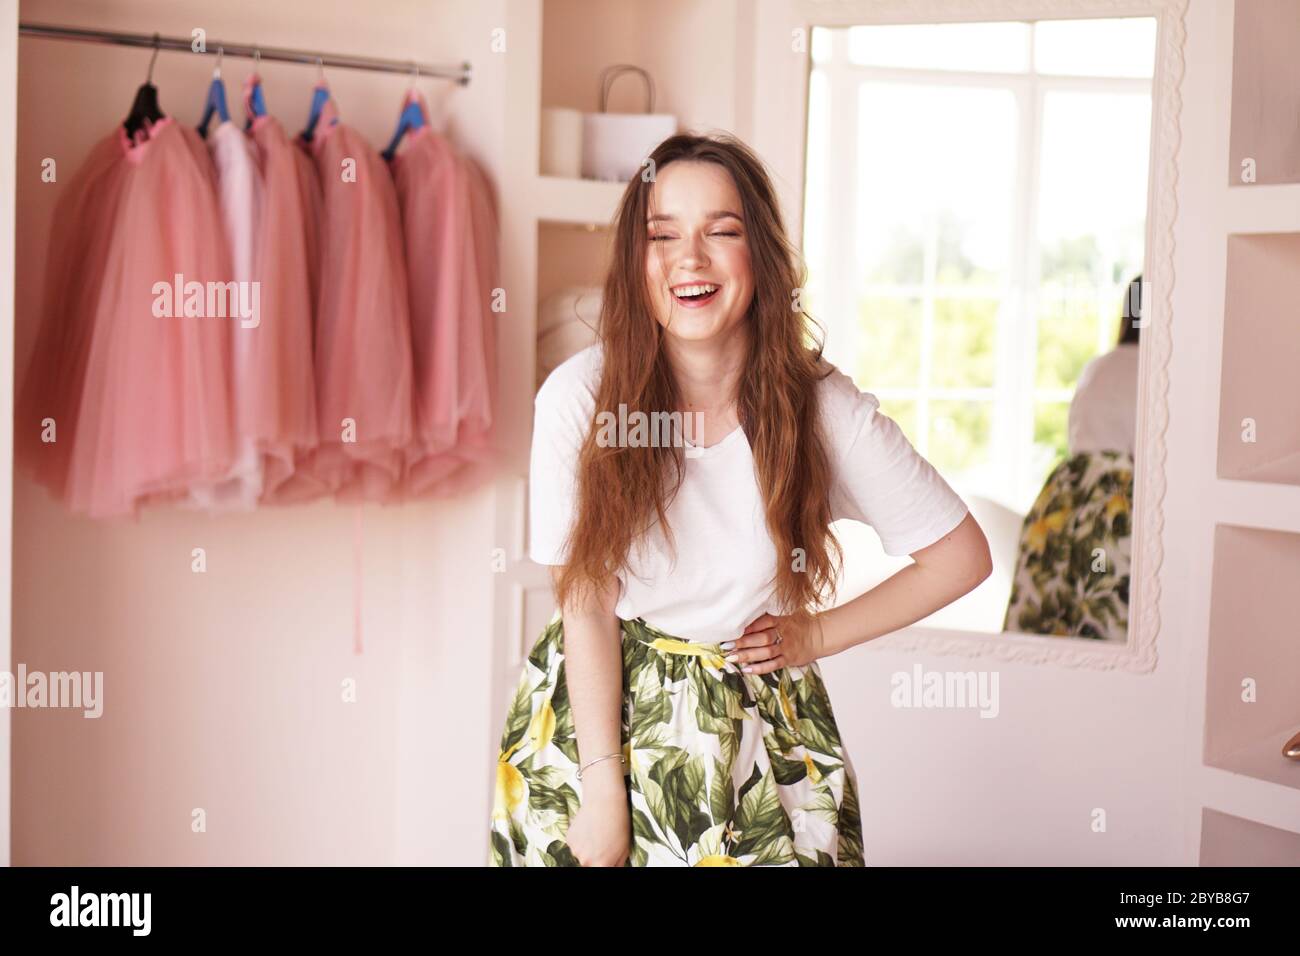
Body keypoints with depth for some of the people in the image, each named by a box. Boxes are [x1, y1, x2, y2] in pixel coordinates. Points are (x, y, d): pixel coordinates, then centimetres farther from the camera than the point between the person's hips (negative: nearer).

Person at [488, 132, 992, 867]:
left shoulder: (826, 410, -13)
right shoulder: (580, 395, -15)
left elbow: (964, 556, -2)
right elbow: (587, 604, -11)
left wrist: (819, 634, -2)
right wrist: (604, 792, -12)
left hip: (761, 726, 1)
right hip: (600, 706, 0)